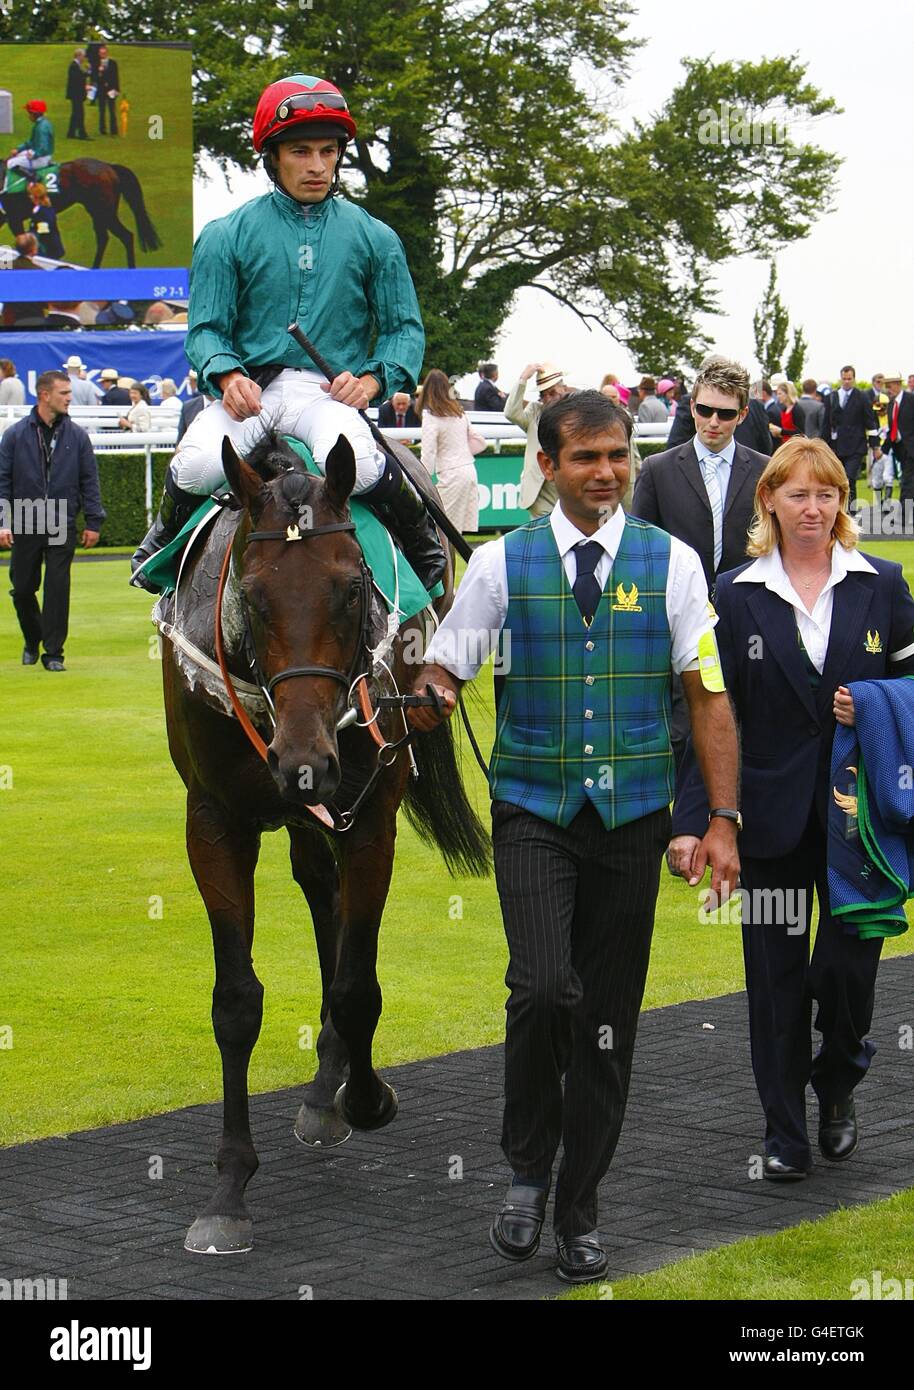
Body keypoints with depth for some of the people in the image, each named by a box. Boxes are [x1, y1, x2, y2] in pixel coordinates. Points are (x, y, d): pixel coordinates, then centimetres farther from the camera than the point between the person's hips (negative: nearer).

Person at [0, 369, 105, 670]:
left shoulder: (77, 436, 4)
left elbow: (89, 480, 8)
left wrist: (93, 522, 4)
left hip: (62, 527, 0)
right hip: (25, 526, 0)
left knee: (57, 589, -4)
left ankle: (53, 652, 3)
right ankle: (32, 642, 30)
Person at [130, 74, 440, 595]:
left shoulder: (374, 238, 12)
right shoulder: (227, 235, 10)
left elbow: (405, 330, 13)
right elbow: (206, 328, 7)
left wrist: (372, 379, -8)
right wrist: (228, 376, -15)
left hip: (331, 392, -1)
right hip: (249, 389, 1)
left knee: (353, 466, -36)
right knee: (198, 466, -31)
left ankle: (424, 544, -3)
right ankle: (165, 541, 7)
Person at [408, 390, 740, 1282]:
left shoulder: (671, 563, 2)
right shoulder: (501, 563, 1)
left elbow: (709, 697, 3)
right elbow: (439, 678, 4)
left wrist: (722, 818, -3)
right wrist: (428, 699, -20)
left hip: (631, 816, 1)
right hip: (534, 813, -1)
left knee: (609, 1017, 6)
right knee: (543, 986, -21)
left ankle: (578, 1213, 21)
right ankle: (527, 1170, 3)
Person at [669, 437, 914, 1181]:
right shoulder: (736, 595, 1)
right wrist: (691, 819, -8)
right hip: (774, 813, 0)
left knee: (849, 964, -1)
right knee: (777, 973, 5)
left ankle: (838, 1085, 30)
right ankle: (785, 1132, 18)